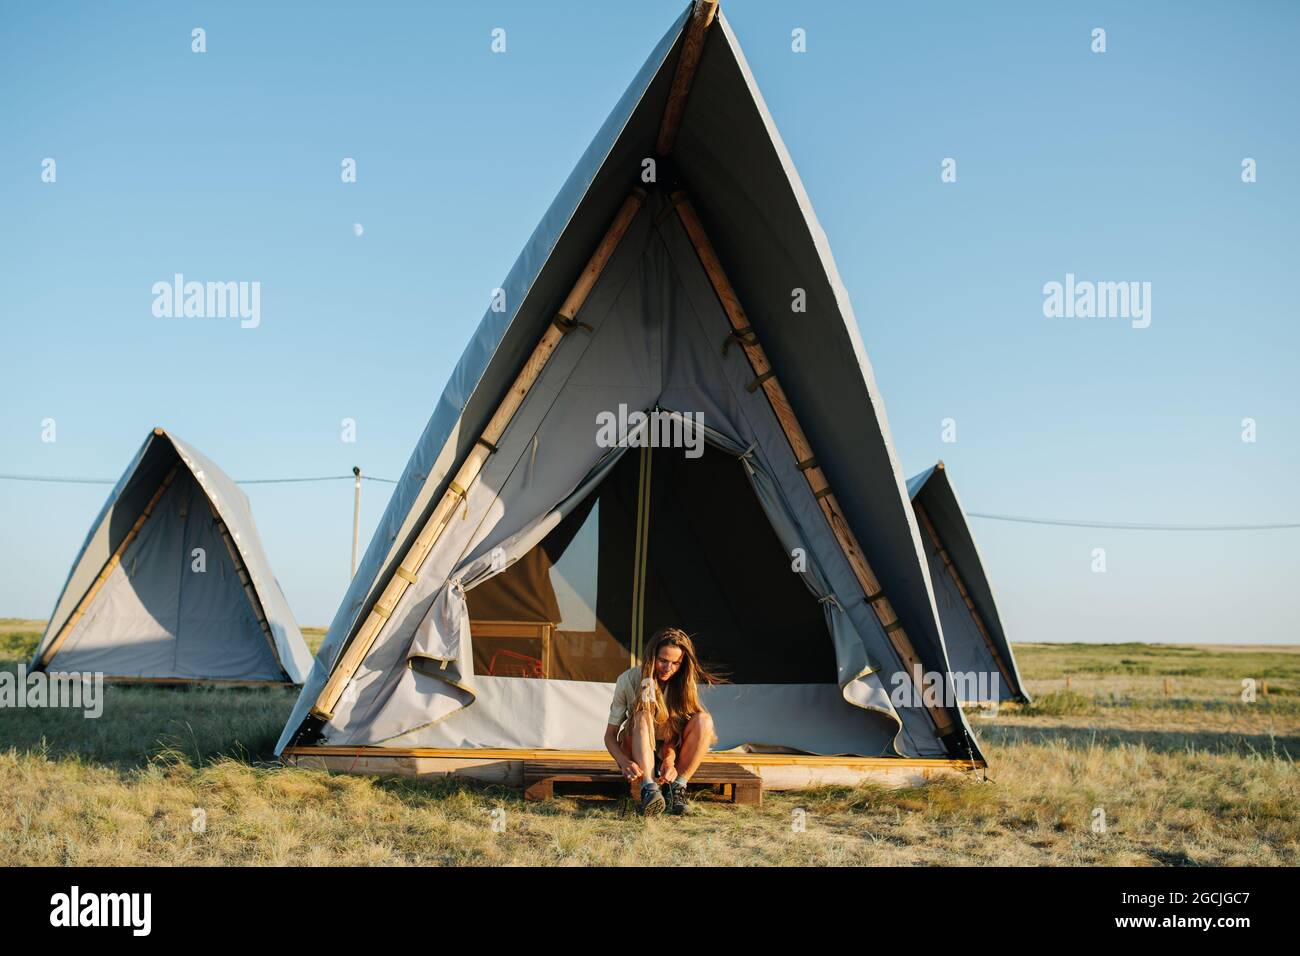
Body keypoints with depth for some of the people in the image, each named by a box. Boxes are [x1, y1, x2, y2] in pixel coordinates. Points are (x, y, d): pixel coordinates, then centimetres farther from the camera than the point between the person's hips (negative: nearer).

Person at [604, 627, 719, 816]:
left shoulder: (683, 683, -7)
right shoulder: (629, 680, -13)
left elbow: (674, 732, -12)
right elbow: (610, 735, -14)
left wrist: (670, 760, -34)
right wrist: (624, 763, -34)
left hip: (668, 756, 2)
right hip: (635, 756, -2)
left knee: (704, 720, -24)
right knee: (643, 715, -33)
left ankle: (678, 788, -29)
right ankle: (649, 788, -49)